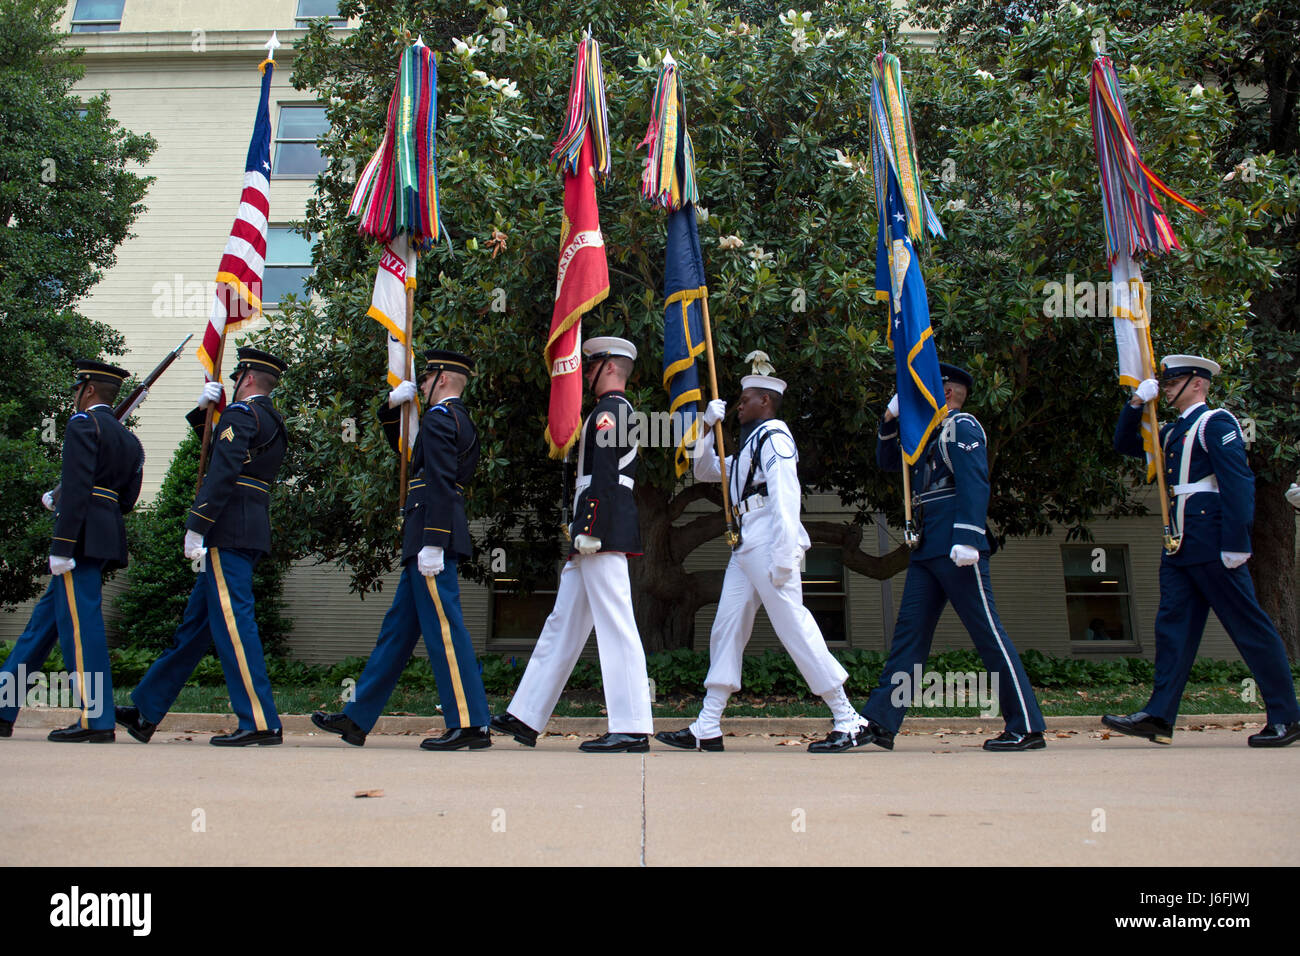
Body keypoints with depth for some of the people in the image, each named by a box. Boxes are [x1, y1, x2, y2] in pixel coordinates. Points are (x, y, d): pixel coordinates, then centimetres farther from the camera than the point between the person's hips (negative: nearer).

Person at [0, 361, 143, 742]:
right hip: (109, 536, 9)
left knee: (80, 623, -6)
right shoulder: (131, 441, 19)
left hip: (82, 536, -9)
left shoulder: (83, 423, -5)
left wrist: (61, 546, -18)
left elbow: (77, 487, -16)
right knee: (44, 620, 15)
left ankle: (96, 720, -4)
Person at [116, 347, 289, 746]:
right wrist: (203, 410, 19)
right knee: (195, 623, 15)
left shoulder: (241, 413, -8)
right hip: (251, 533, 10)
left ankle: (260, 723, -8)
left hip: (228, 531, -10)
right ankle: (147, 710, 26)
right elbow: (223, 447, 32)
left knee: (232, 623, -9)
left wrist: (195, 527, -19)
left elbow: (222, 473, -19)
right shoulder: (273, 421, 20)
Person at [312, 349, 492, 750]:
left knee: (443, 628, -8)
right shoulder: (461, 421, 21)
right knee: (398, 627, 12)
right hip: (428, 538, 11)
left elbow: (440, 484, -20)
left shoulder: (439, 418, -9)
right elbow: (404, 447, 31)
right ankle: (357, 719, 20)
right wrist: (392, 405, 16)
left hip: (431, 533, -10)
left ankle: (471, 726, -5)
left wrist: (432, 543, -24)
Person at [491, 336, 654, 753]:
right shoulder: (620, 413, 24)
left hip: (602, 535, -11)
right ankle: (525, 719, 17)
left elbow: (603, 478, -18)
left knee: (616, 629, -9)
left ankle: (632, 730, -6)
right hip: (599, 540, 11)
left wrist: (588, 531, -21)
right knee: (562, 625, 11)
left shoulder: (608, 412, -7)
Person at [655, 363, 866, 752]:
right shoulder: (750, 444, 24)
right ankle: (707, 729, 10)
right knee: (725, 631, 7)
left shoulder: (774, 437, -7)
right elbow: (705, 471, 32)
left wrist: (782, 559, -22)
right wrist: (708, 428, 19)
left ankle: (848, 720, 0)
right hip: (745, 550, 10)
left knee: (796, 629, -9)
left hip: (769, 550, -10)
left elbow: (786, 501, -17)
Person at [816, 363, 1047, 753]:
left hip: (954, 547, -9)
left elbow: (974, 483, -15)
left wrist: (967, 538, -25)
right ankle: (878, 723, 2)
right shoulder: (931, 435, 23)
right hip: (928, 549, 9)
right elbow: (888, 461, 29)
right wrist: (890, 420, 15)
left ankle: (1028, 727, 4)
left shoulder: (962, 425, -3)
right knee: (909, 631, 3)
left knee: (987, 632, -4)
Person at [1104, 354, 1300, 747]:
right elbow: (1125, 445, 25)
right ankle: (1159, 717, 2)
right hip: (1179, 545, 9)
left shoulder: (1216, 422, -5)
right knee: (1173, 625, 3)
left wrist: (1235, 543, -20)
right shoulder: (1173, 432, 20)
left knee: (1249, 626, -2)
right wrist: (1136, 403, 9)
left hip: (1212, 544, -9)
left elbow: (1238, 482, -14)